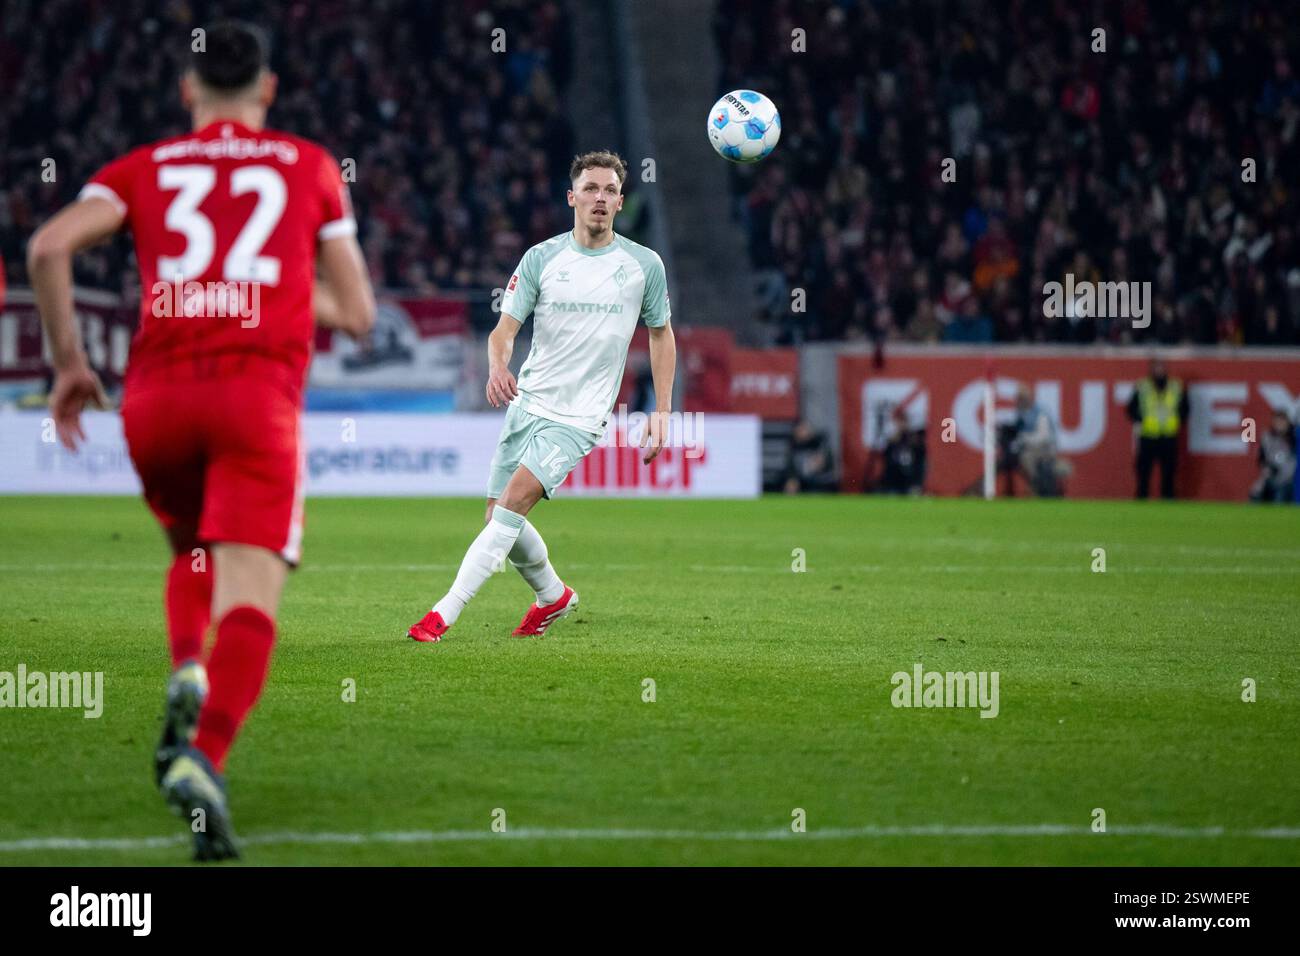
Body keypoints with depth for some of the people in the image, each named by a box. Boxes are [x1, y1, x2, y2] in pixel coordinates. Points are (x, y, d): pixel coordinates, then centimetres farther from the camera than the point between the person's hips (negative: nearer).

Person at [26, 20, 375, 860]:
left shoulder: (144, 169, 17)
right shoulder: (311, 168, 16)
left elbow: (50, 246, -1)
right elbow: (357, 313, 16)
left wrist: (69, 362, 8)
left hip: (157, 393, 3)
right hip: (260, 391, -2)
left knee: (191, 553, 29)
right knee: (249, 597, -10)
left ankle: (187, 678, 1)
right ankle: (204, 756, -34)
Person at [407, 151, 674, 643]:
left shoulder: (644, 265, 0)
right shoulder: (541, 258, 0)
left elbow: (661, 334, 13)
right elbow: (505, 329, -3)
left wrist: (662, 410, 8)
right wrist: (497, 369, -25)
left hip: (578, 417, -3)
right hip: (527, 403, 3)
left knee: (514, 501, -21)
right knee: (498, 519, 6)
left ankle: (445, 612, -22)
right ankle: (553, 594, 34)